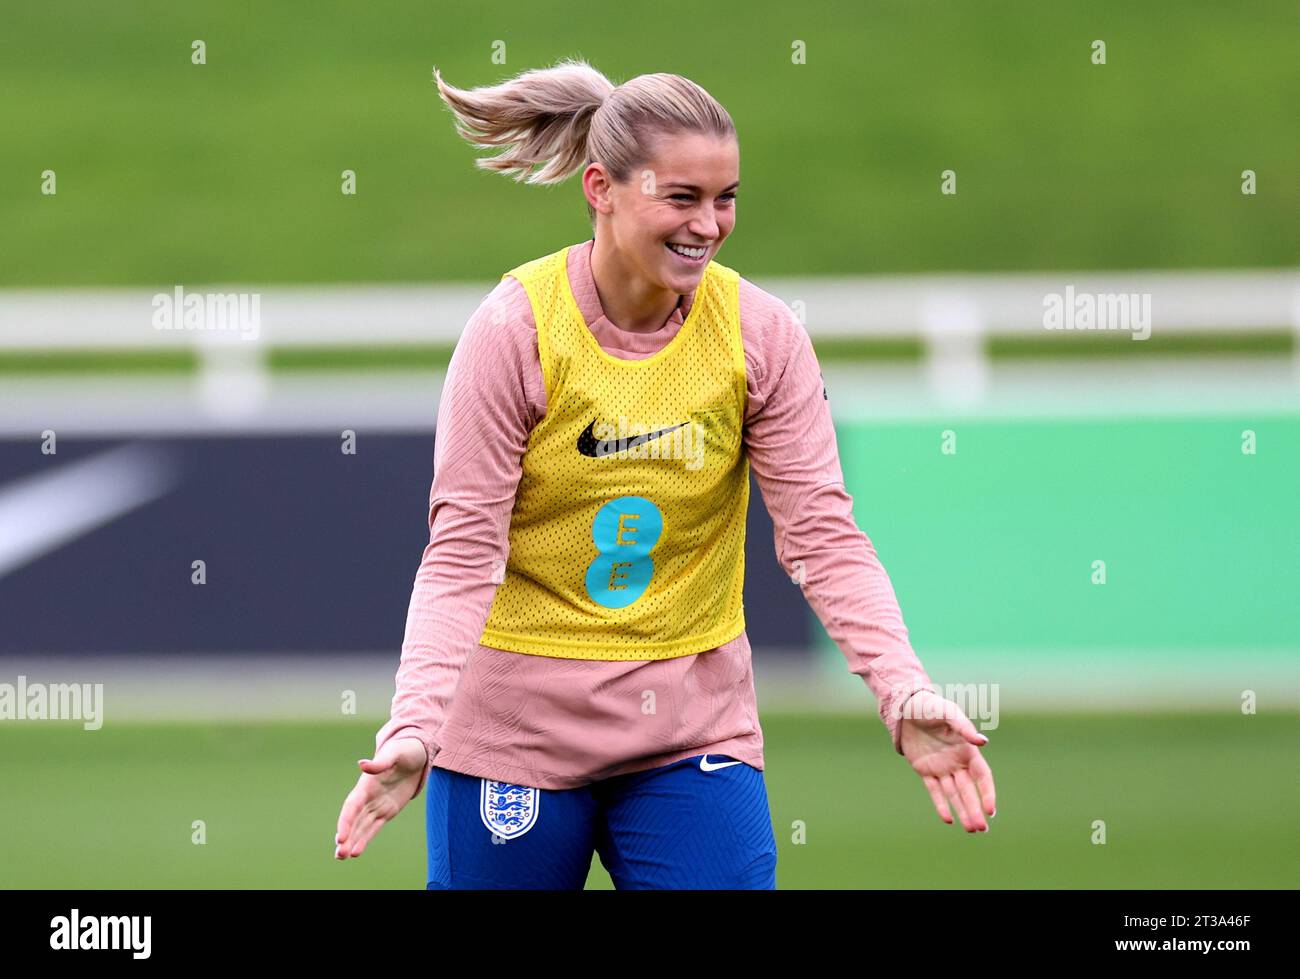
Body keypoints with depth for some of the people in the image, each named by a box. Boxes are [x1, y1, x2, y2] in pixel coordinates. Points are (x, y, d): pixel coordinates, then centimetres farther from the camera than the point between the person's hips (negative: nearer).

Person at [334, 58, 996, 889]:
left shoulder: (761, 334, -6)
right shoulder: (516, 329, -13)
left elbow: (823, 533, -8)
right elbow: (463, 550, -15)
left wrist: (905, 694, -23)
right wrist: (413, 728, -29)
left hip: (693, 719, 2)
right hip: (517, 718, -2)